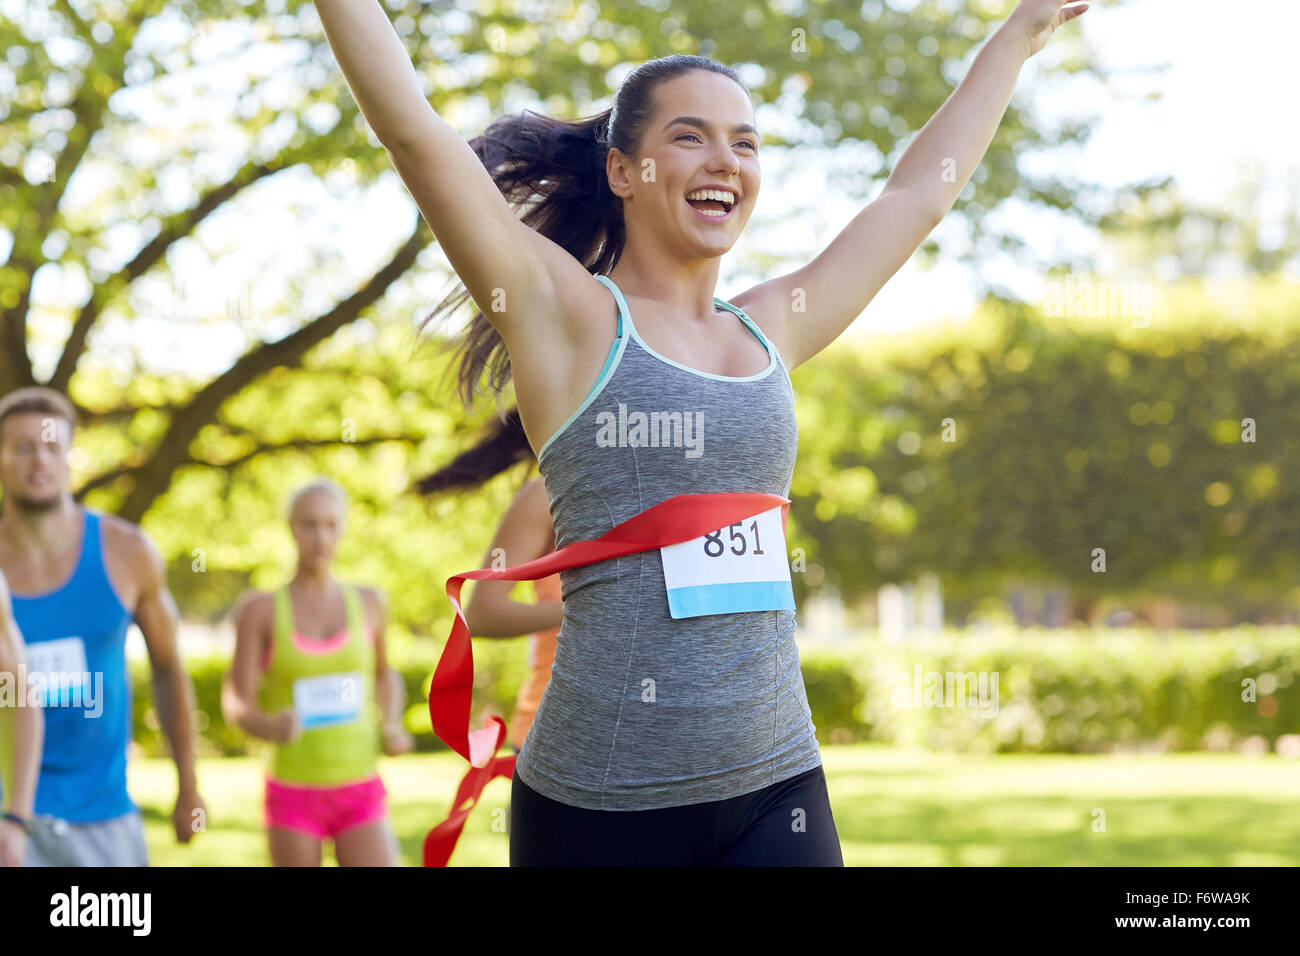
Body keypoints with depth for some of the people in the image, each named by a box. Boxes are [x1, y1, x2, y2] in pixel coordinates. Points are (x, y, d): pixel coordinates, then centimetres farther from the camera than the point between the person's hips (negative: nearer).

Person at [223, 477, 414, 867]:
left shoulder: (368, 603, 2)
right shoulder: (261, 609, -5)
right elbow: (236, 705, -9)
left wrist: (393, 728, 1)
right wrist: (271, 727, -33)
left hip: (360, 799, 1)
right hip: (294, 798, -1)